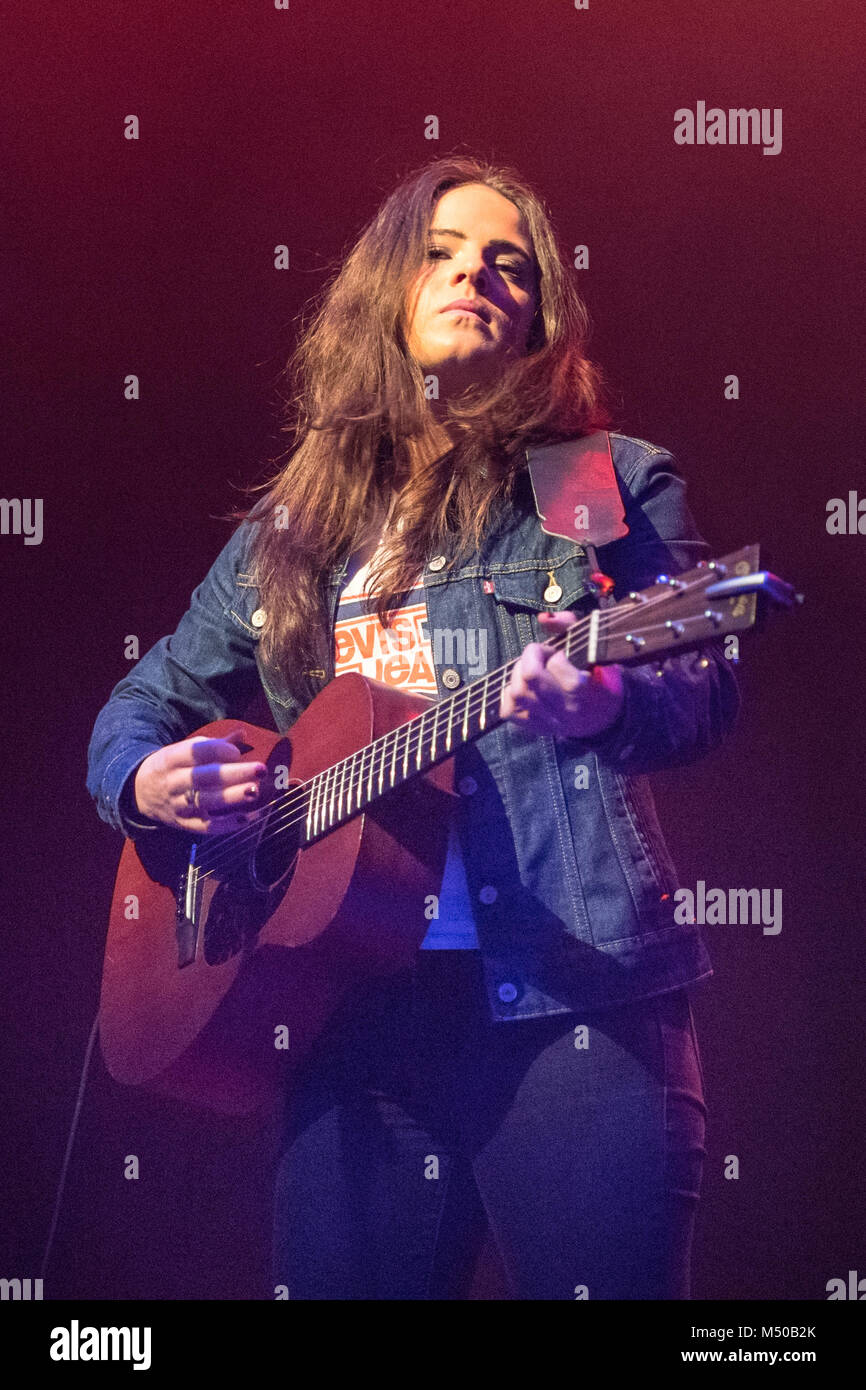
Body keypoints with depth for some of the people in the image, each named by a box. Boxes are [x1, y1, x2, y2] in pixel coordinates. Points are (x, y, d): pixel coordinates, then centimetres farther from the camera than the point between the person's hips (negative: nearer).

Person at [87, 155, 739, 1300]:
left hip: (572, 994, -3)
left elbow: (706, 693, -2)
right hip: (354, 1001, 3)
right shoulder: (289, 533, 17)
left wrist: (603, 703, -24)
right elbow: (144, 702, 24)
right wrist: (144, 779, 1)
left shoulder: (614, 485, 8)